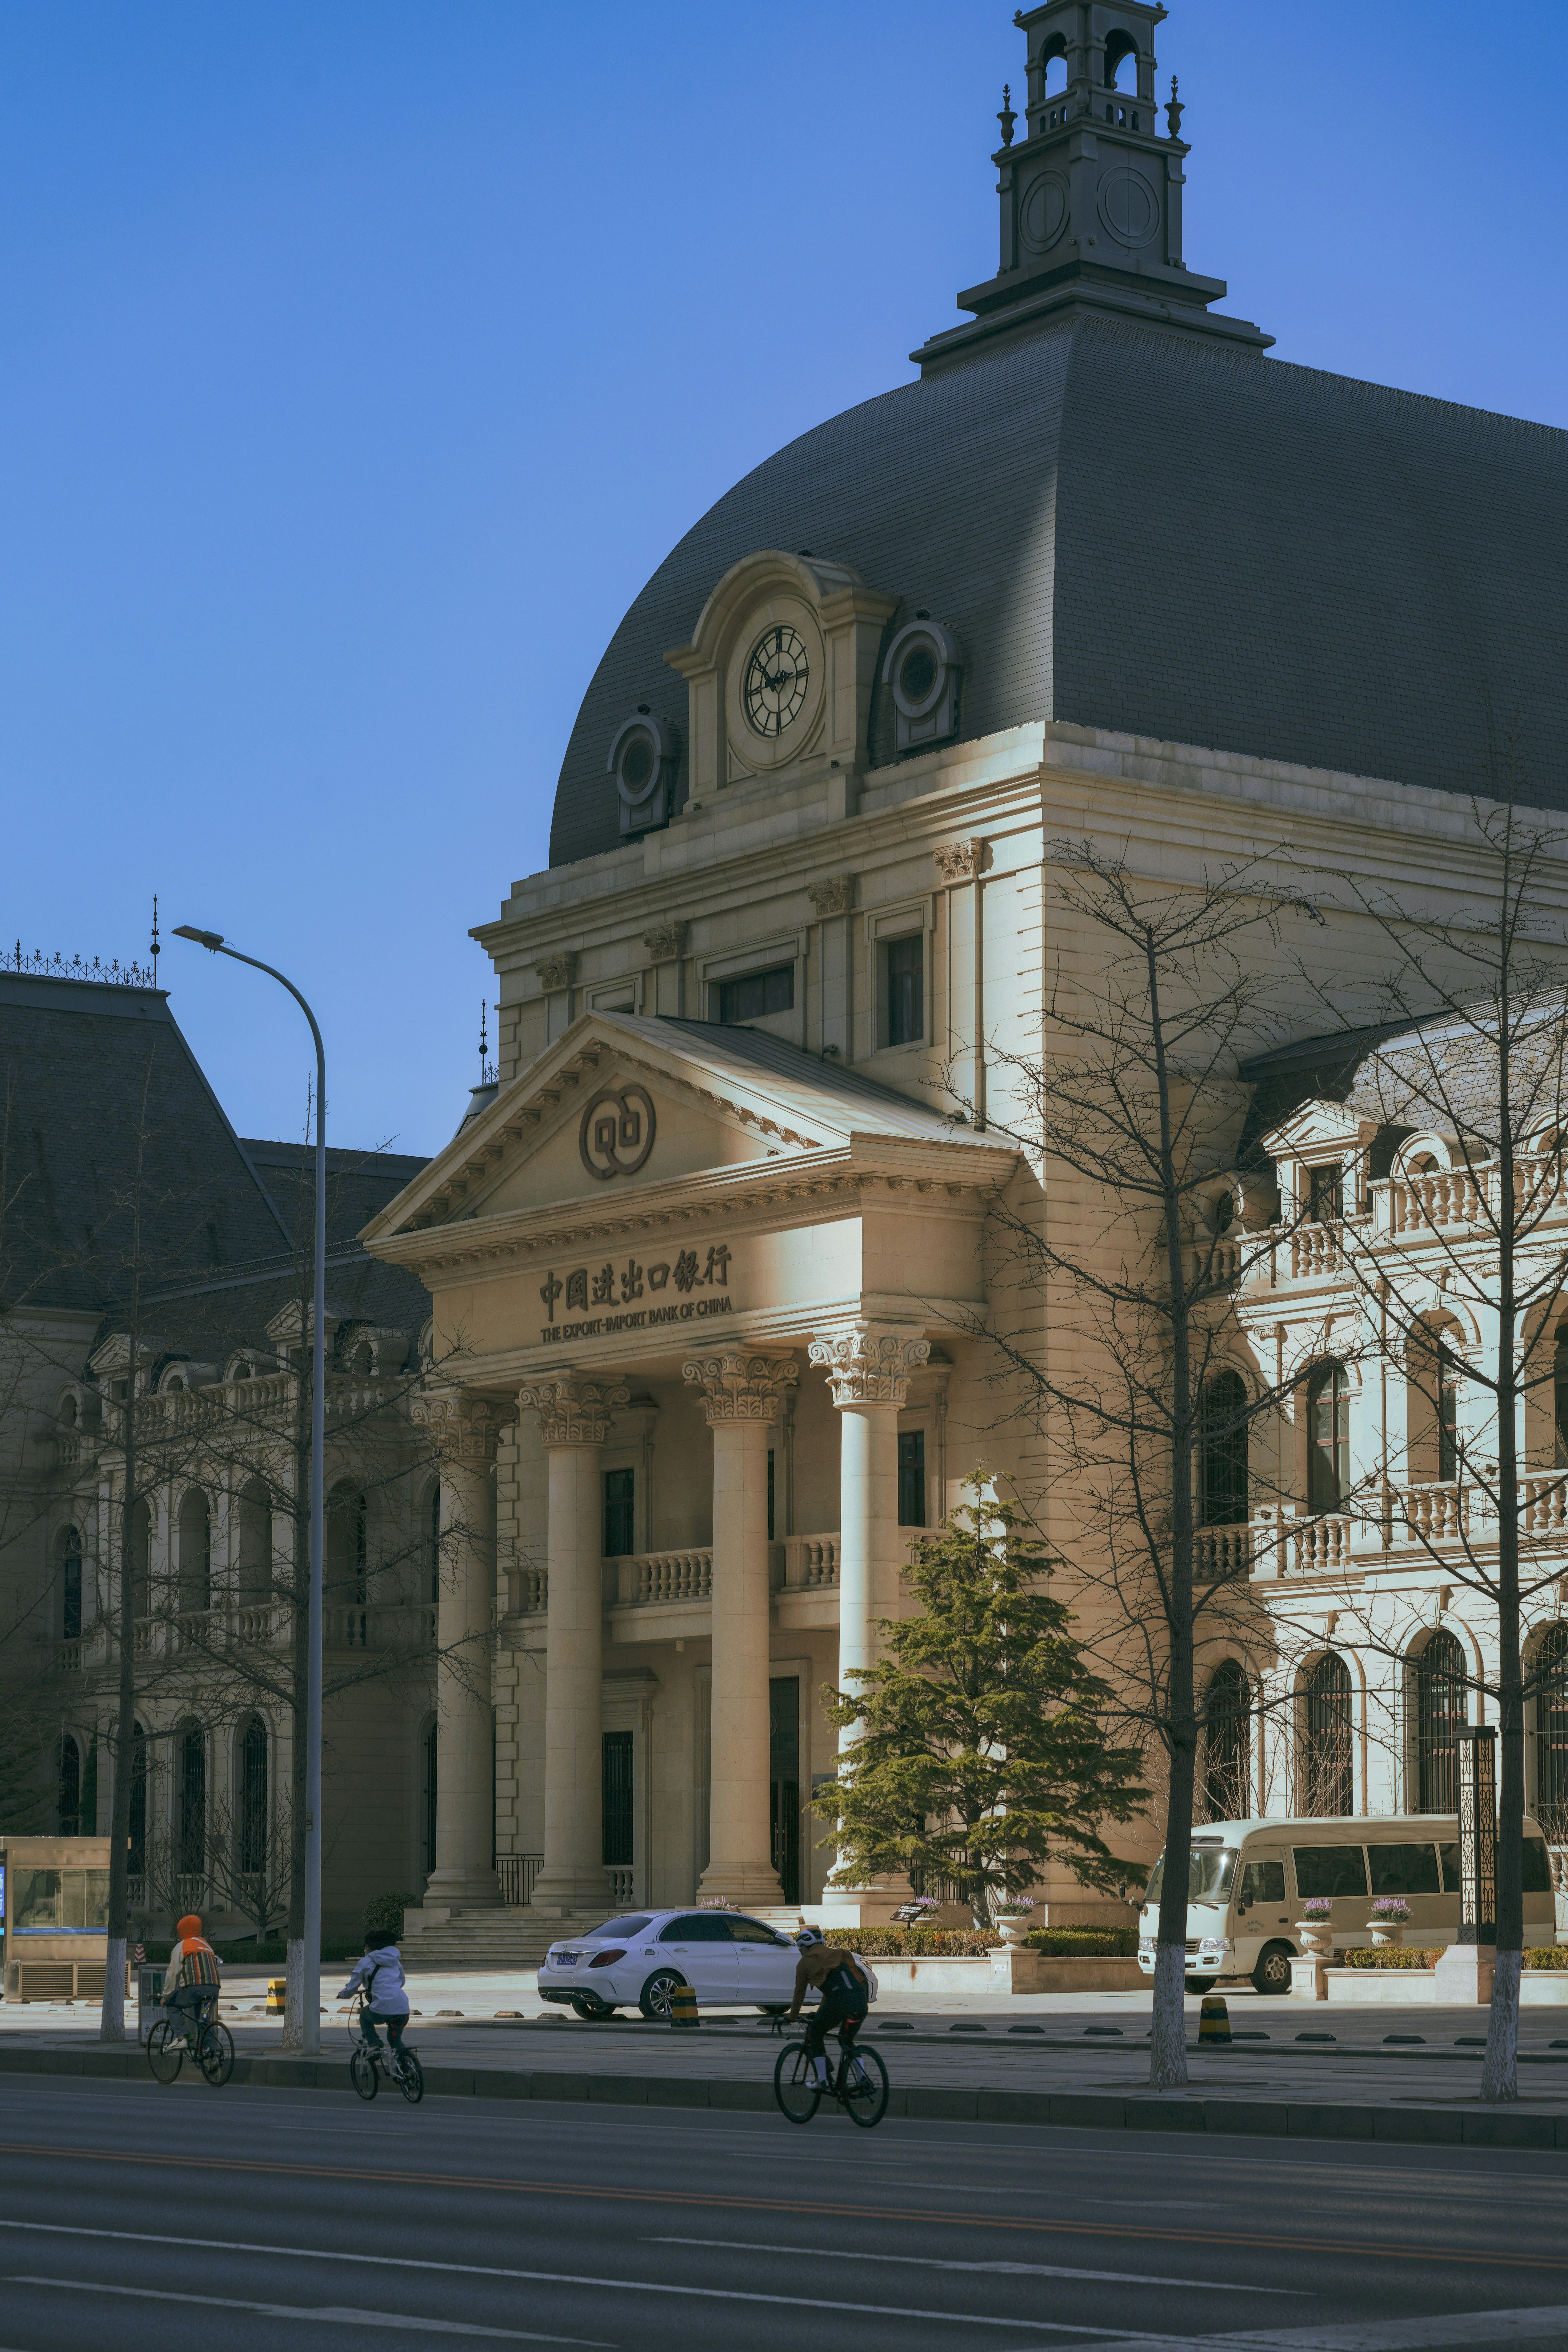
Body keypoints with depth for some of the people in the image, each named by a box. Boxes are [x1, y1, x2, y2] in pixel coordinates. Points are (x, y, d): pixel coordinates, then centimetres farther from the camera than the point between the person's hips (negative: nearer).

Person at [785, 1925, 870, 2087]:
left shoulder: (806, 1962, 16)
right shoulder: (837, 1954, 33)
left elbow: (800, 1993, 22)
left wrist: (791, 2018, 37)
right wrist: (820, 2014, 52)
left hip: (839, 2002, -6)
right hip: (862, 2001, 6)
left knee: (815, 2035, 18)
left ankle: (822, 2080, 10)